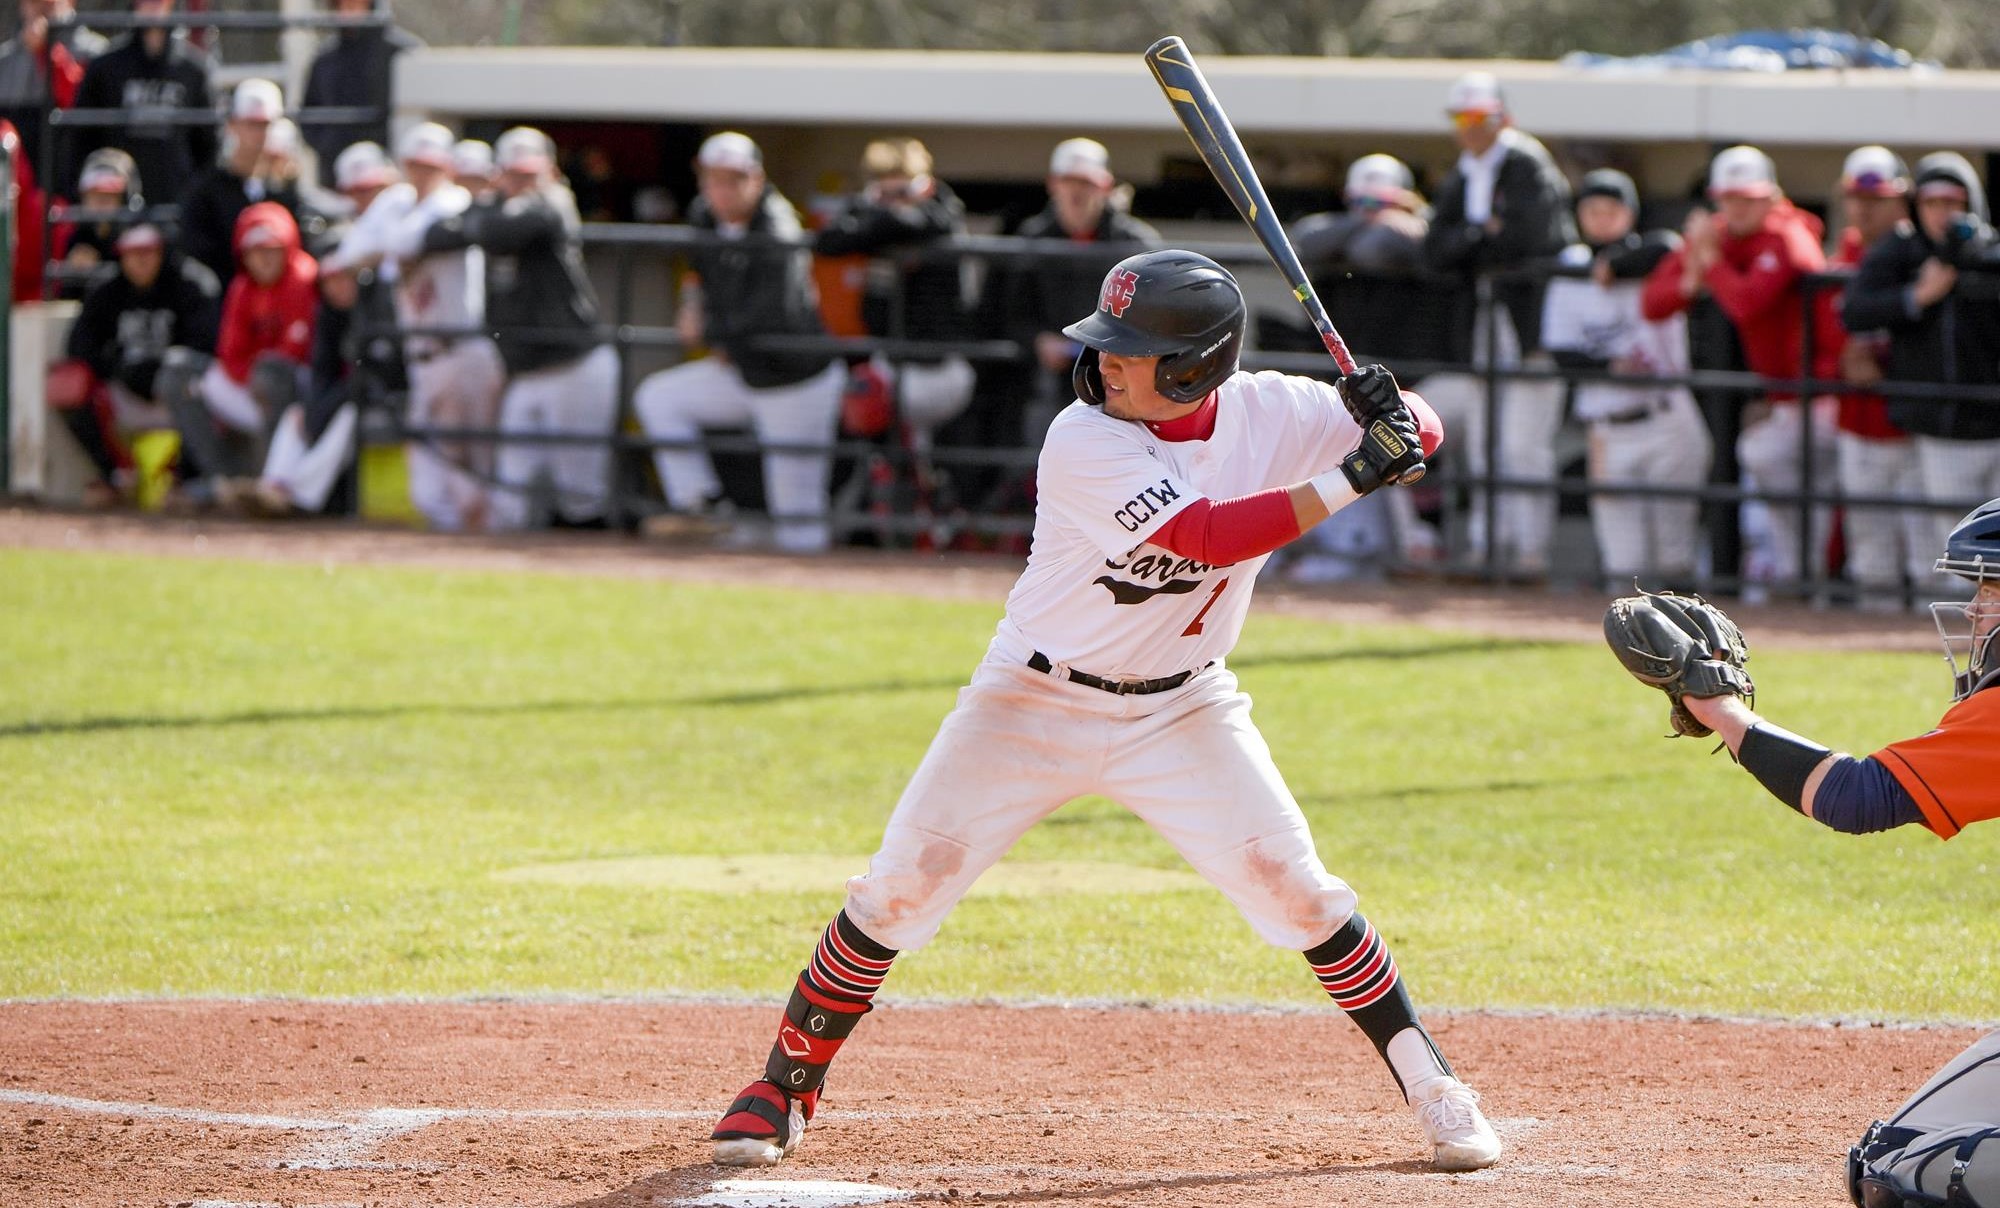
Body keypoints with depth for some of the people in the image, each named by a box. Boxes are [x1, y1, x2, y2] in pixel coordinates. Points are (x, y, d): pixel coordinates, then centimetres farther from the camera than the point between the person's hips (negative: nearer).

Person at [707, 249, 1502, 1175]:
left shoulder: (1267, 416, -11)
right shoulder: (1085, 445, -24)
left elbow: (1420, 436, -4)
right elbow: (1210, 536, -33)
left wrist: (1386, 413, -29)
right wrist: (1351, 479, -36)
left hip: (1180, 711, 2)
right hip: (1036, 704, -2)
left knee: (1294, 891, -8)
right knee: (900, 889, -6)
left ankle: (1430, 1087, 5)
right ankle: (786, 1087, 10)